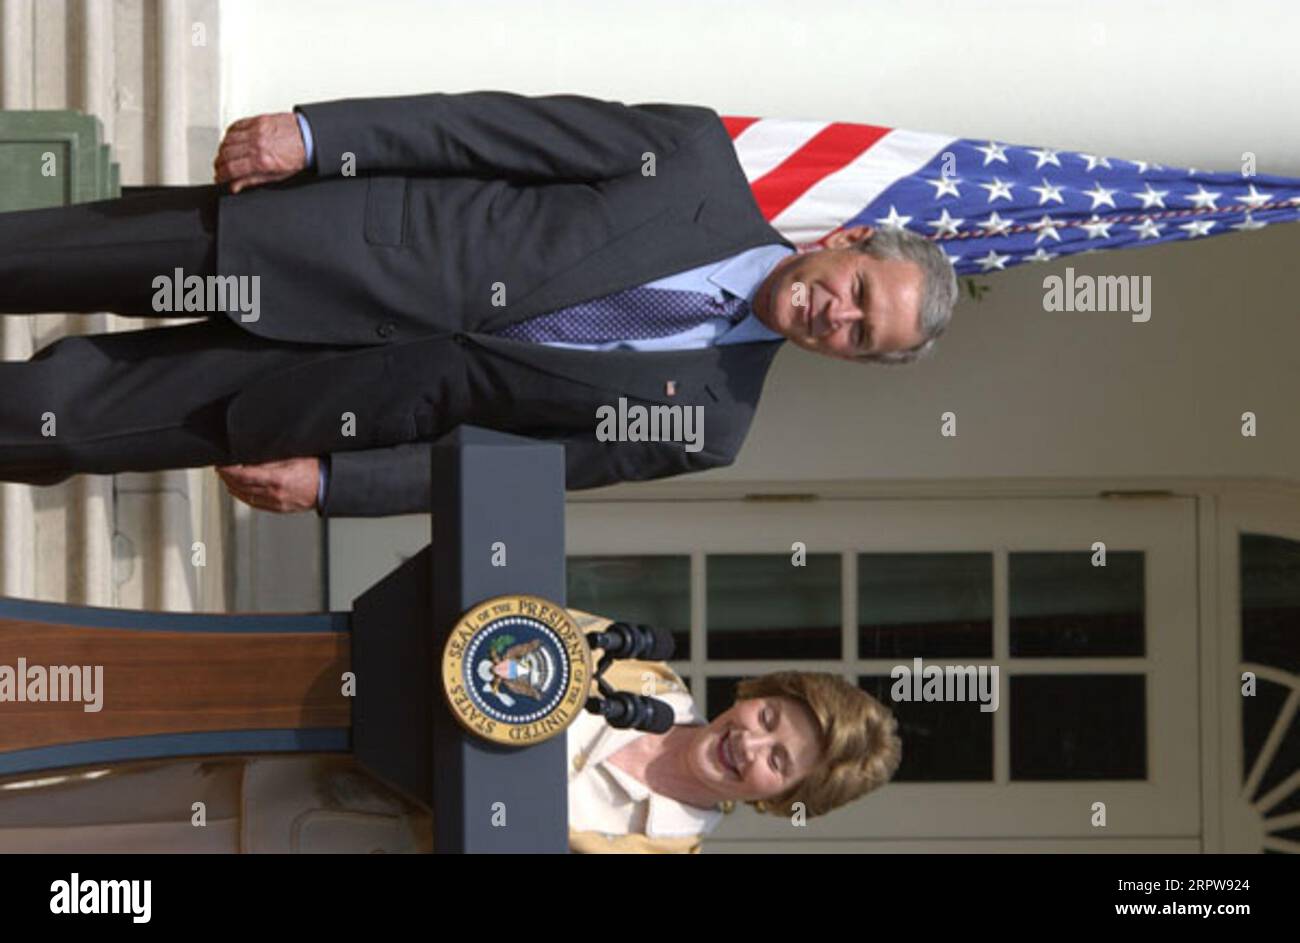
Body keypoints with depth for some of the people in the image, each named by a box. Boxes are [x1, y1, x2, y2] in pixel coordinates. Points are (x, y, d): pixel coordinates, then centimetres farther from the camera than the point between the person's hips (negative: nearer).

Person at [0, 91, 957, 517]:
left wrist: (327, 483, -10)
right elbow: (507, 126, -7)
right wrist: (311, 135, -15)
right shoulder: (698, 157, -8)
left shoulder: (707, 422, -5)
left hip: (385, 393, 0)